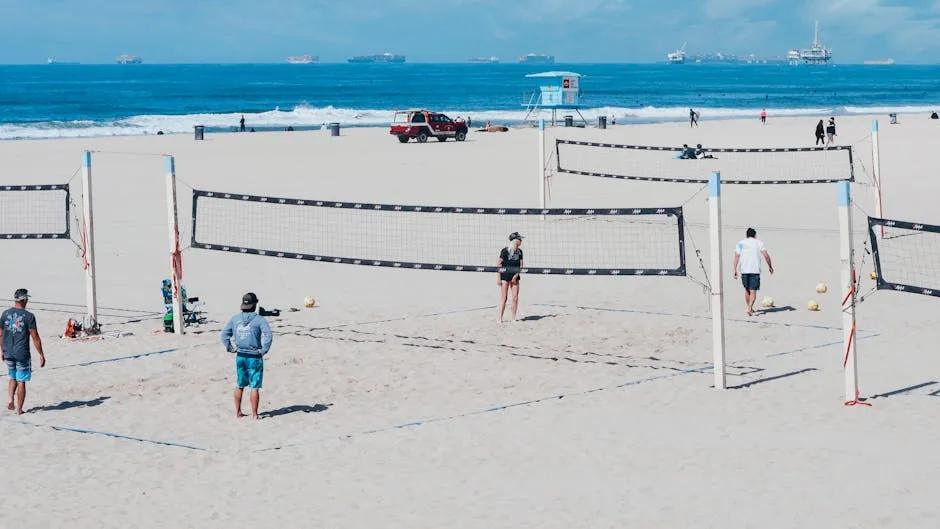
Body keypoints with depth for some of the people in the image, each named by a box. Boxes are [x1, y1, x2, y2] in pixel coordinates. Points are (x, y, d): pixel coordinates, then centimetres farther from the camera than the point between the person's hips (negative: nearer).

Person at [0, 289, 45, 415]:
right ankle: (19, 409, 8)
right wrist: (41, 355, -5)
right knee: (21, 381, 4)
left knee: (13, 377, 24)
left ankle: (11, 400, 7)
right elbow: (35, 337, -11)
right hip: (22, 354, -4)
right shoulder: (28, 316, -11)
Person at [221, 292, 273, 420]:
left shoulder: (235, 318, 2)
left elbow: (224, 334, 3)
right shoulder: (259, 319, -11)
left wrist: (231, 348, 7)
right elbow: (268, 336, -22)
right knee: (255, 387, 2)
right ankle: (254, 414, 5)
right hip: (254, 357, -4)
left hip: (240, 356, 4)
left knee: (239, 386, 16)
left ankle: (238, 412, 22)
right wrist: (264, 350, -12)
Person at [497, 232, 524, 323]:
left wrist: (516, 276, -5)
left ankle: (513, 318, 9)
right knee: (504, 297, -6)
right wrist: (498, 277, -10)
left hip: (514, 276, 5)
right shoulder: (505, 250, -8)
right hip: (505, 276, -5)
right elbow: (499, 264, -7)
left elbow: (520, 266, 7)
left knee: (515, 297, 1)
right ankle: (500, 318, -1)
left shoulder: (519, 251, 7)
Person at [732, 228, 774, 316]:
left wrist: (735, 271, 2)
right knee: (753, 291, -2)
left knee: (747, 289, 19)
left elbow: (736, 257, 1)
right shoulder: (759, 243, 4)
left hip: (744, 270, 2)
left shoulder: (740, 243, 8)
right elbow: (766, 255, -5)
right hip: (755, 270, -2)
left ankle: (750, 308, 28)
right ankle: (750, 308, -19)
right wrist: (770, 266, 7)